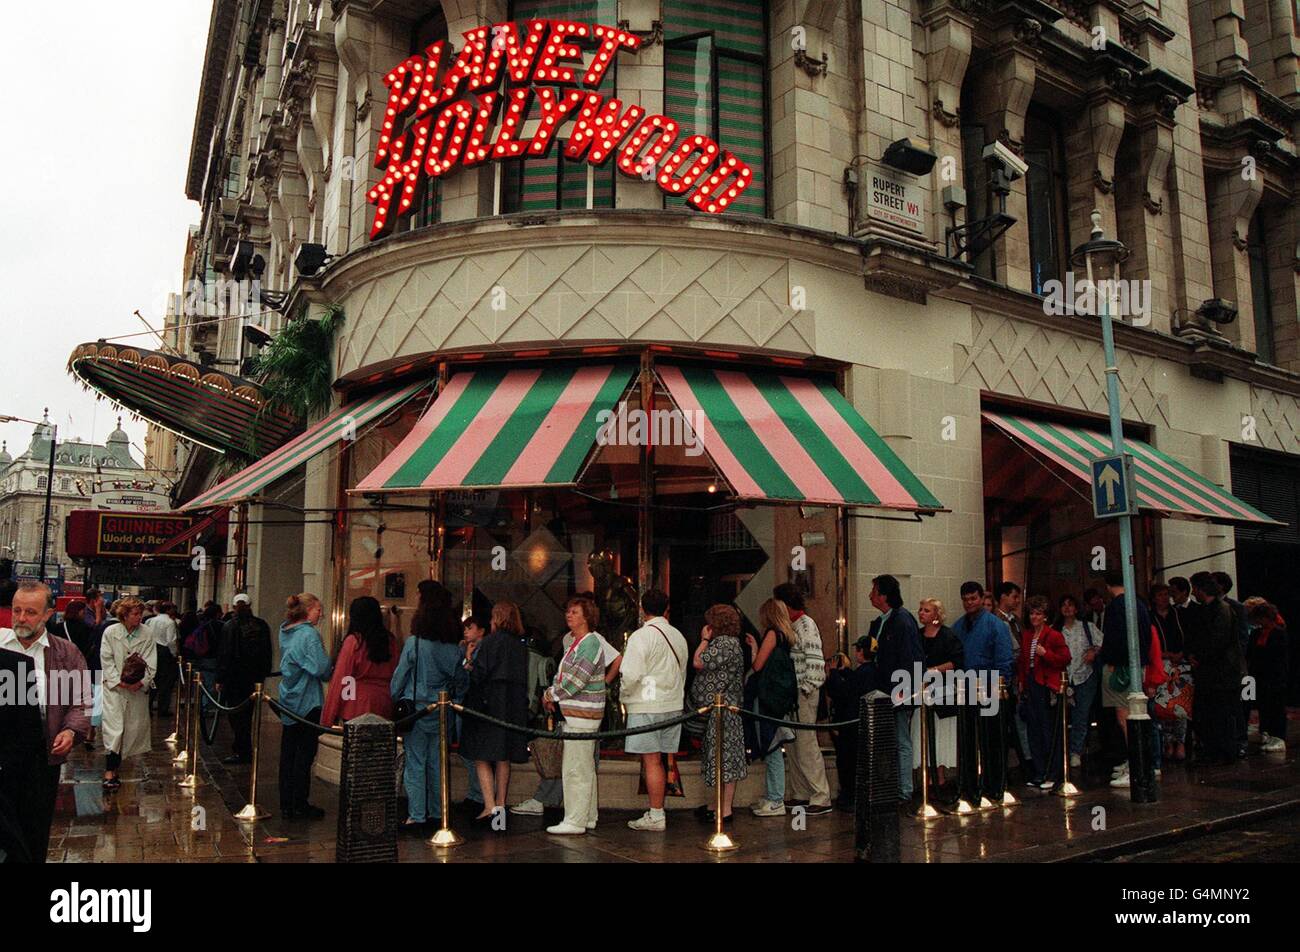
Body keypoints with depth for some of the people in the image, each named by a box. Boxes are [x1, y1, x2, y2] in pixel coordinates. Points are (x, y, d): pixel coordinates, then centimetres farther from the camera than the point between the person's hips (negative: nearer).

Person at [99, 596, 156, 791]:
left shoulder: (147, 634, -1)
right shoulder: (110, 632, -4)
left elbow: (151, 663, -1)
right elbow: (106, 660, -4)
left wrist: (142, 682, -15)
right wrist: (118, 681, -13)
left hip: (138, 688, 3)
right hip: (114, 687, -2)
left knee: (135, 727, 8)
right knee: (114, 729, -9)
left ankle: (118, 760, 30)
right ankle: (110, 771, -8)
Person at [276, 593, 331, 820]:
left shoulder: (284, 631, 8)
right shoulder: (309, 634, -17)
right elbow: (321, 668, -22)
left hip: (288, 700, 8)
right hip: (307, 703, -8)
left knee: (288, 753, 12)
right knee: (304, 754, 1)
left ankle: (286, 804, 19)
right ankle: (300, 806, 7)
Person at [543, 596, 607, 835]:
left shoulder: (590, 643, -15)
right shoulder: (575, 642, 16)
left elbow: (575, 680, -21)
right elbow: (563, 675, 20)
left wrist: (552, 695, -9)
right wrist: (551, 692, 2)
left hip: (582, 714, -10)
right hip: (575, 713, 10)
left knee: (575, 768, -7)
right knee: (585, 768, 15)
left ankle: (575, 822, -3)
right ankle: (588, 817, 23)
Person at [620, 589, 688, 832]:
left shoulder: (641, 636, -11)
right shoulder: (678, 636, 11)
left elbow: (631, 675, -17)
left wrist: (624, 695, 0)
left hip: (646, 705, -7)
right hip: (673, 705, 7)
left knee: (652, 761, -2)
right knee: (657, 761, 13)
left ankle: (656, 816, 2)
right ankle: (656, 811, 19)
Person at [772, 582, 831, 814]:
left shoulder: (806, 625, -13)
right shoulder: (791, 625, 15)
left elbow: (815, 660, -19)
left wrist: (805, 690, -19)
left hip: (803, 693, -10)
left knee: (806, 744, -7)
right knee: (792, 745, 13)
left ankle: (821, 798, -2)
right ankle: (800, 794, 22)